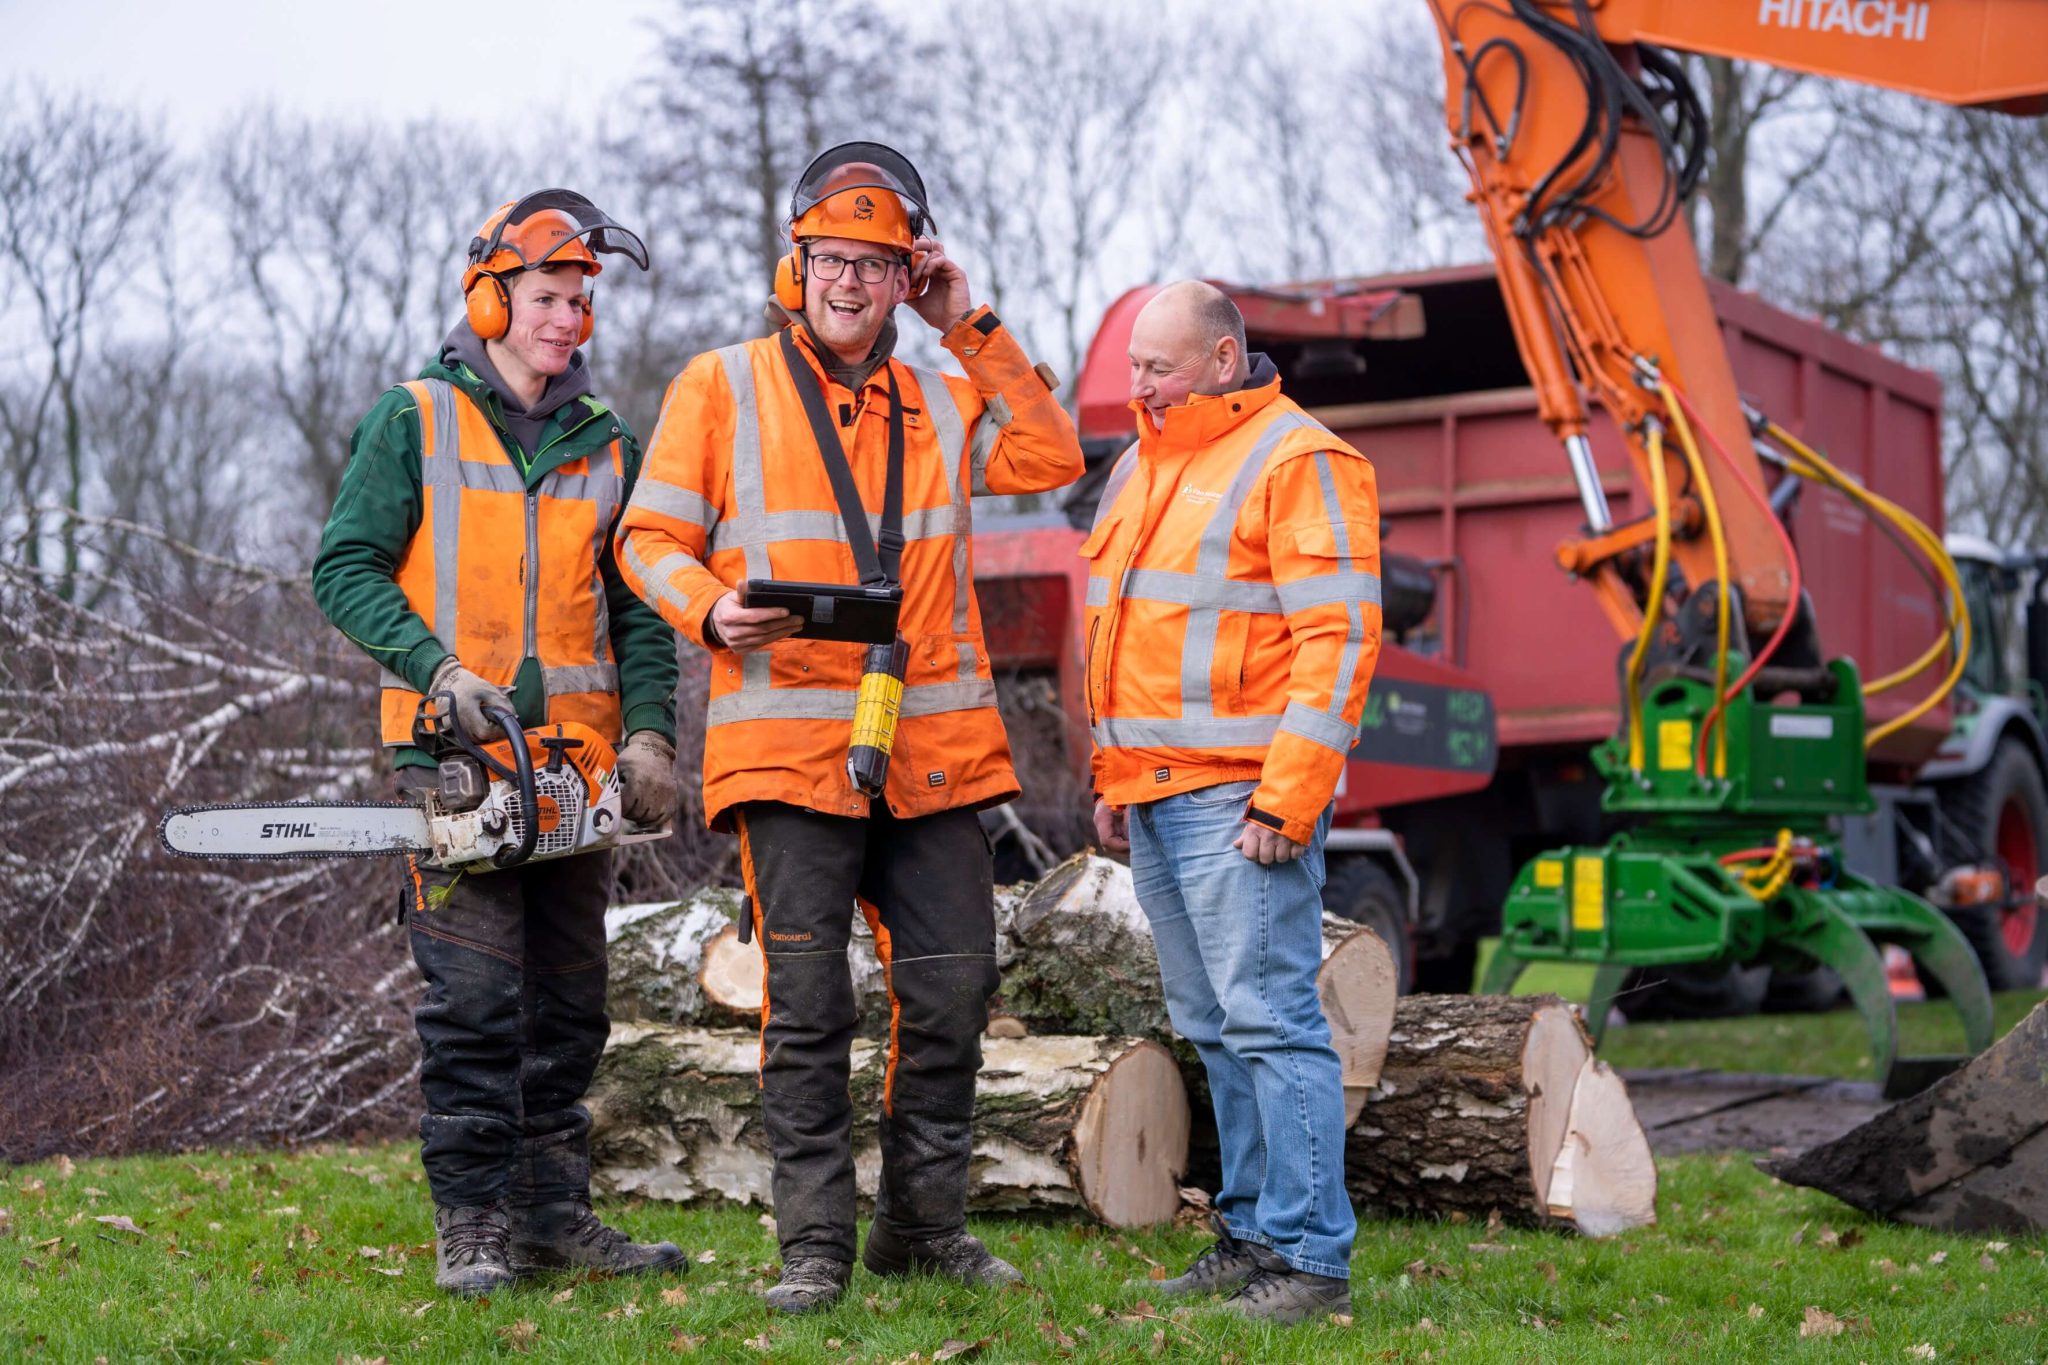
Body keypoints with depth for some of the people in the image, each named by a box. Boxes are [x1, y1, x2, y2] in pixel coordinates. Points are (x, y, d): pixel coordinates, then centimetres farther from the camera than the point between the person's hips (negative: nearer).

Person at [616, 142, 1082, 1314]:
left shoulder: (941, 402, 17)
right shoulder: (723, 388, 6)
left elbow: (1051, 460, 11)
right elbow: (651, 538, 5)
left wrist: (975, 331, 8)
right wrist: (711, 609, -16)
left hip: (933, 752, 4)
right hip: (789, 746, -4)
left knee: (953, 988, 5)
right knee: (808, 1001, -3)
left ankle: (924, 1224, 19)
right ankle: (815, 1246, 4)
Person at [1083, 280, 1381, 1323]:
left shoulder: (1297, 462, -9)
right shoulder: (1140, 467, 19)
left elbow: (1338, 639, -15)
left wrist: (1286, 798, -19)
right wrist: (1112, 778, 20)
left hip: (1238, 796, -9)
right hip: (1152, 795, 9)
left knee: (1270, 1019, -9)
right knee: (1212, 1029, 12)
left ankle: (1310, 1257, -5)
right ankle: (1250, 1235, 19)